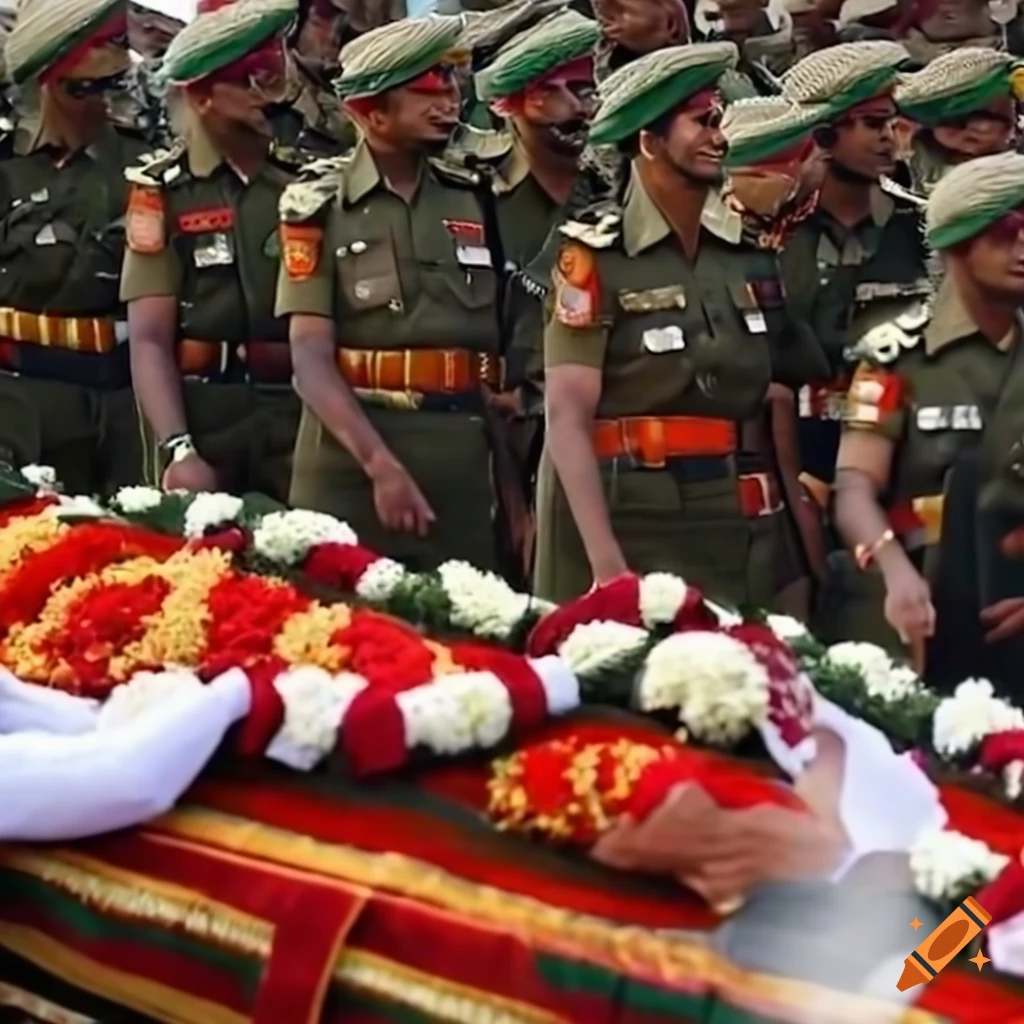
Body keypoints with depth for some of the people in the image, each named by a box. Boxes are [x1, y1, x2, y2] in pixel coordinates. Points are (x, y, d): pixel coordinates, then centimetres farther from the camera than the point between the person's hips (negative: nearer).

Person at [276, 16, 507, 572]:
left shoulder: (475, 199, 9)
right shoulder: (320, 205, -2)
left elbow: (501, 341, 14)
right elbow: (311, 359, -9)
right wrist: (381, 465, -20)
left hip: (462, 456, 3)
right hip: (350, 455, -3)